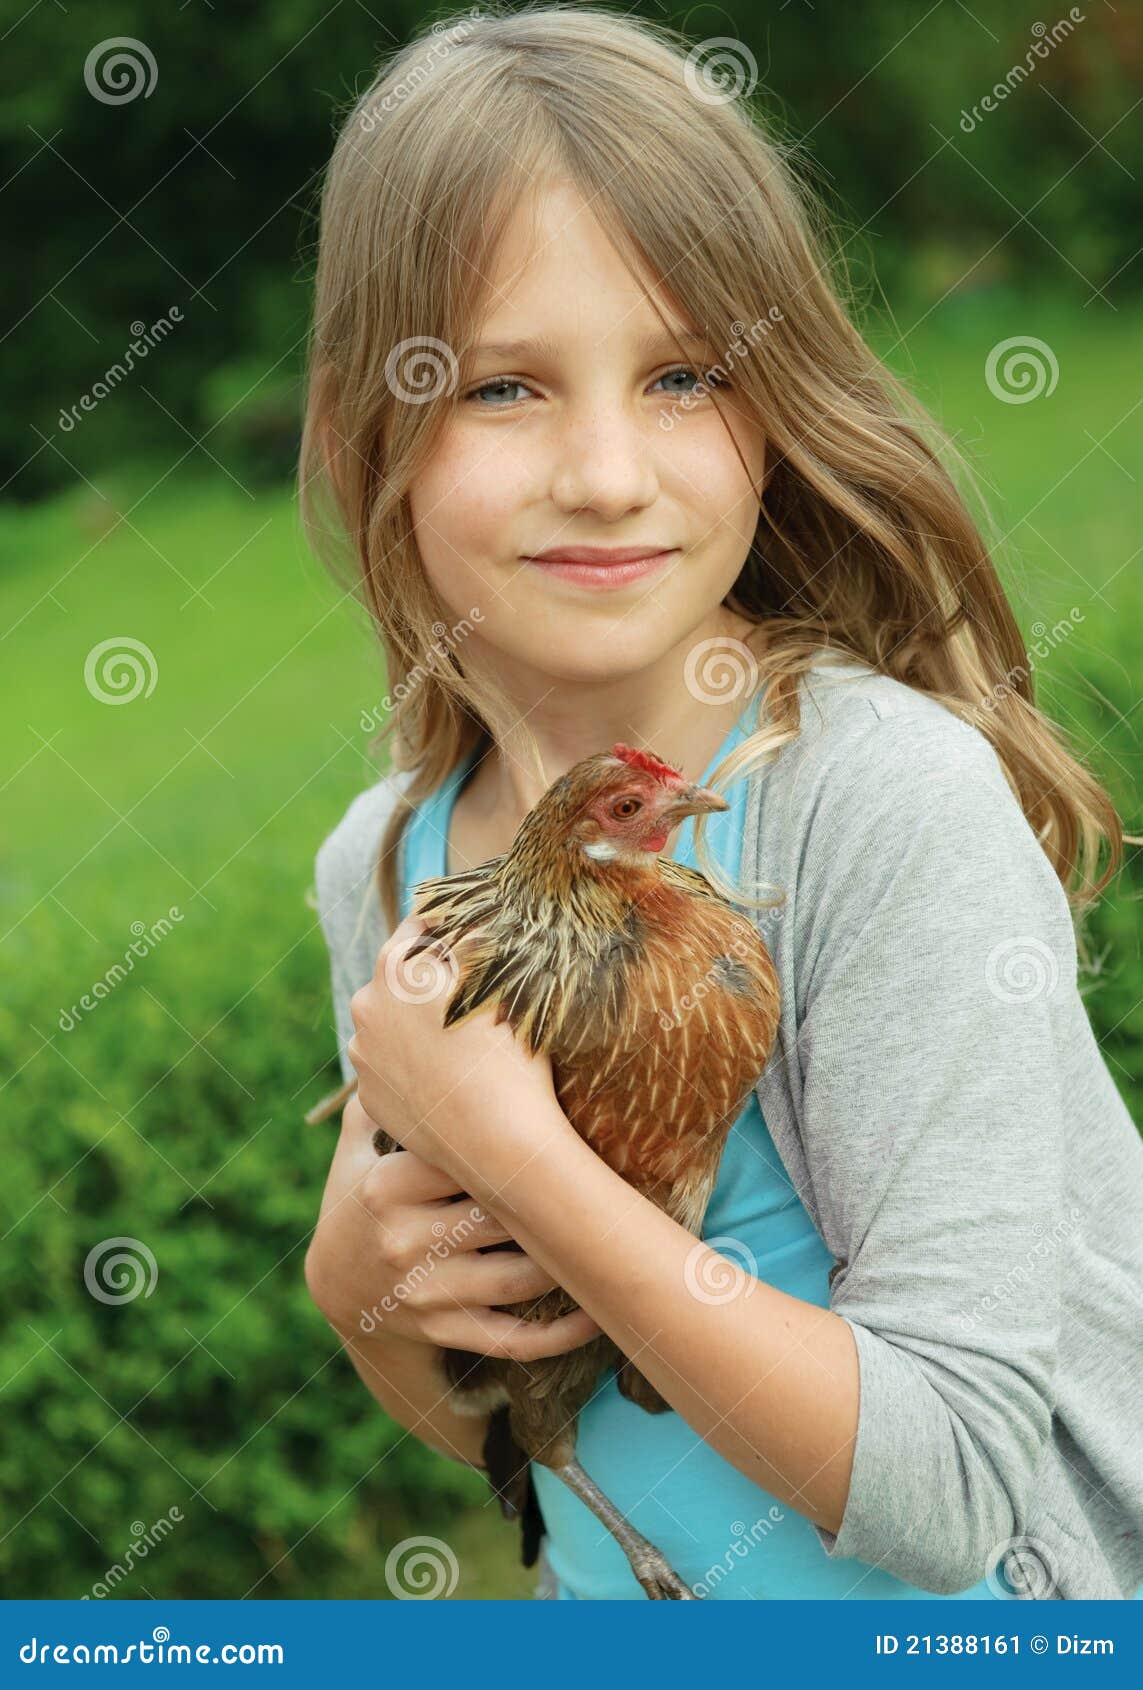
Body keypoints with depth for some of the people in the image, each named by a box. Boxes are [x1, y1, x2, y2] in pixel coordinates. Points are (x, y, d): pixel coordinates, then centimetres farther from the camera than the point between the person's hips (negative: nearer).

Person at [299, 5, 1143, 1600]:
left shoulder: (892, 796, -20)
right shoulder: (379, 870, -3)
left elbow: (945, 1489, -21)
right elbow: (489, 1425, 8)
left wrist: (515, 1151, -24)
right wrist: (365, 1294, -12)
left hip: (991, 1621, -4)